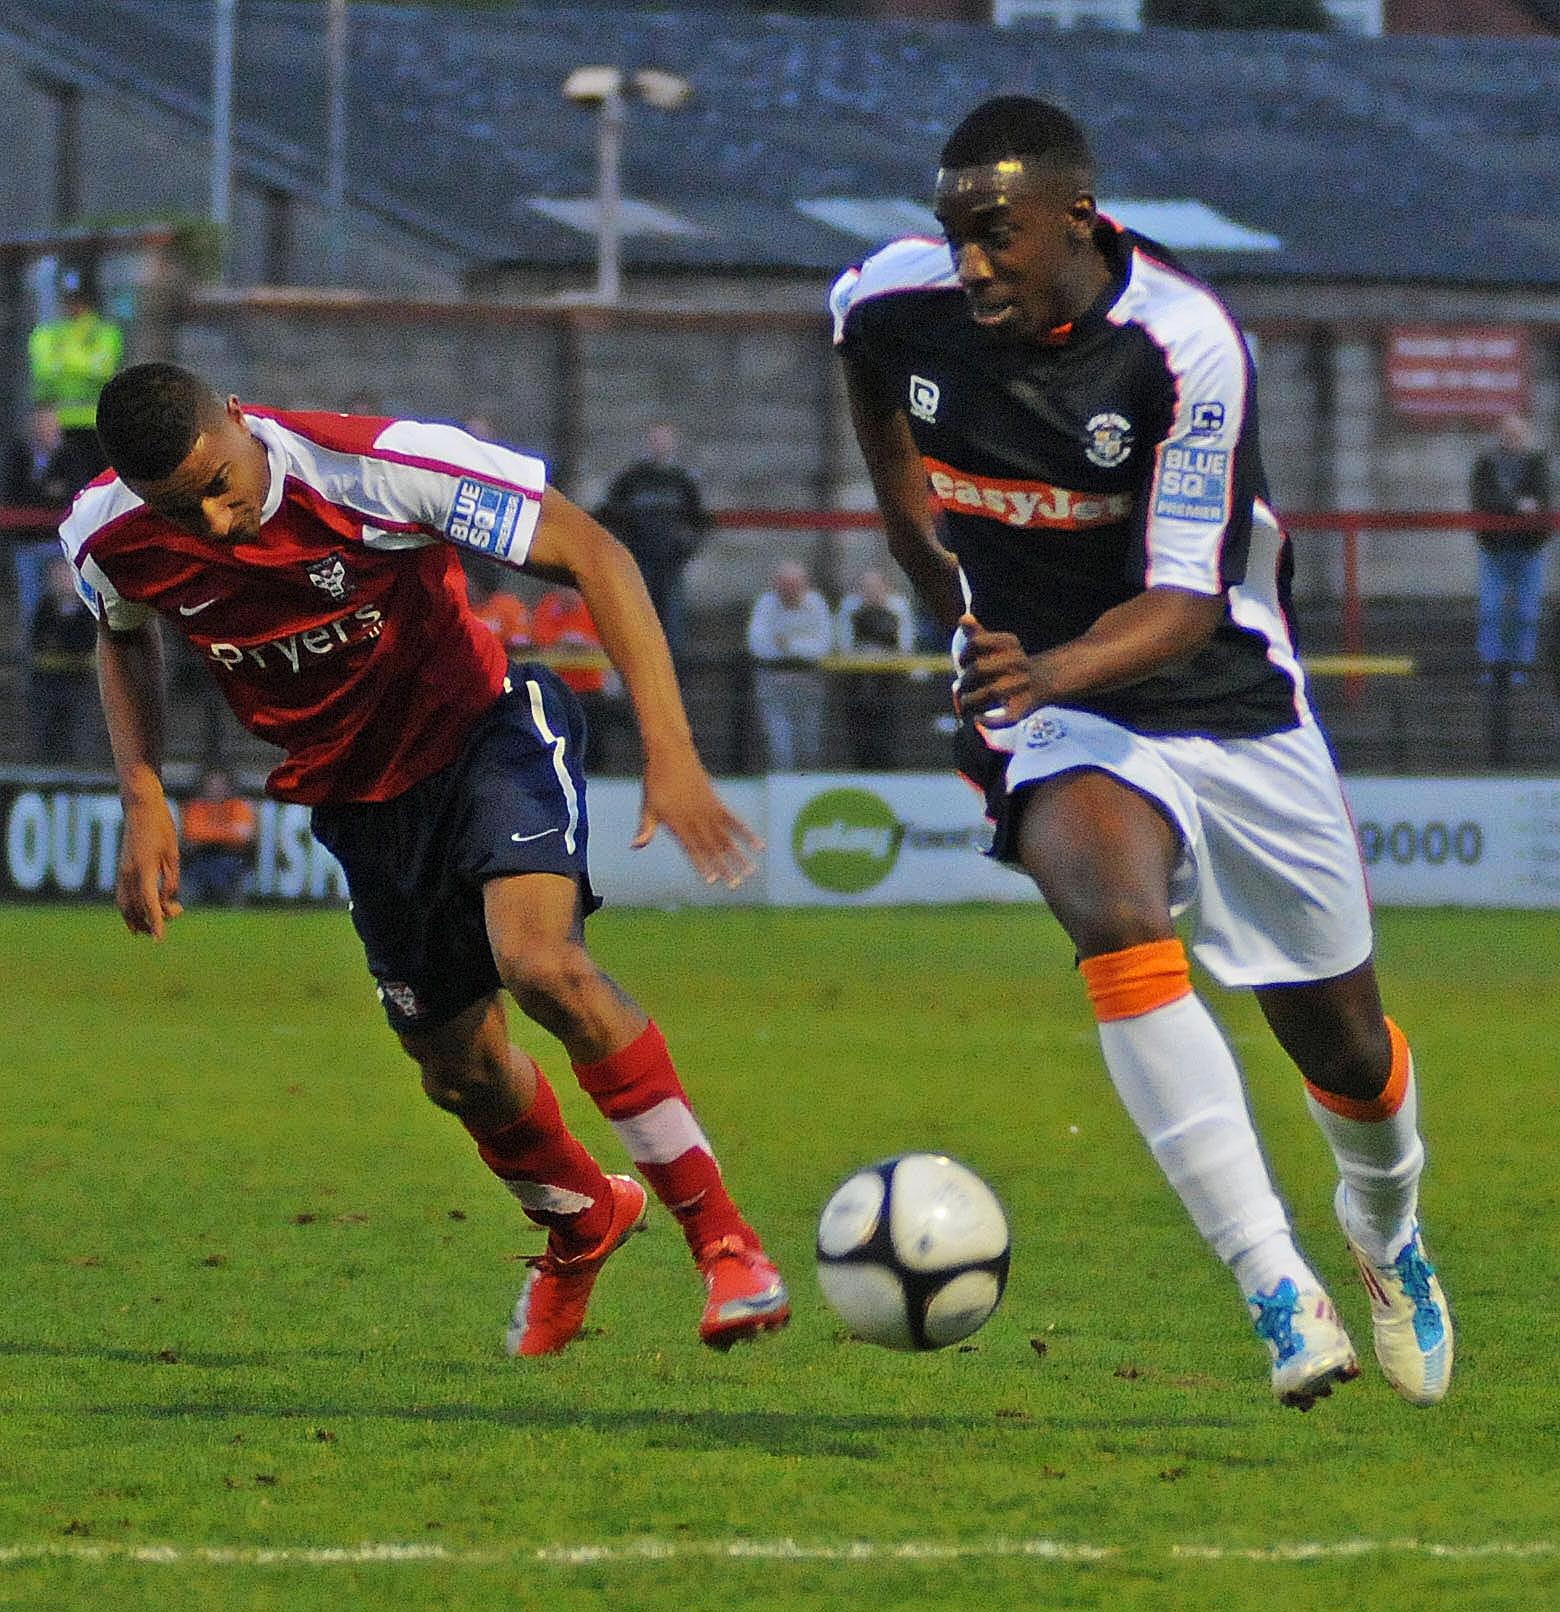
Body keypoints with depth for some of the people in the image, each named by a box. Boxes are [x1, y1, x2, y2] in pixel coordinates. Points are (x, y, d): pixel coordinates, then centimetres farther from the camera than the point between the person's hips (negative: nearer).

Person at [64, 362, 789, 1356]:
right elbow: (125, 638, 10)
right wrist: (143, 798, -5)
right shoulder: (108, 539, -17)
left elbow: (592, 555, -23)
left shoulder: (383, 469, -30)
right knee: (460, 1067, 8)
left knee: (538, 958, -30)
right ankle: (582, 1221, 43)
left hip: (483, 729, -5)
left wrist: (670, 751, -31)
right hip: (355, 795, 5)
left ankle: (723, 1238, -20)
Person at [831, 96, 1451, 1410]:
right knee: (1120, 921, -33)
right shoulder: (898, 305, -12)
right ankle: (1277, 1290, -33)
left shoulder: (1186, 344, -24)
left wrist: (1058, 668, -45)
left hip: (1232, 704, -1)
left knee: (1346, 1054, 9)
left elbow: (1187, 603, -27)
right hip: (1051, 713, 1)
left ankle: (1387, 1236, 46)